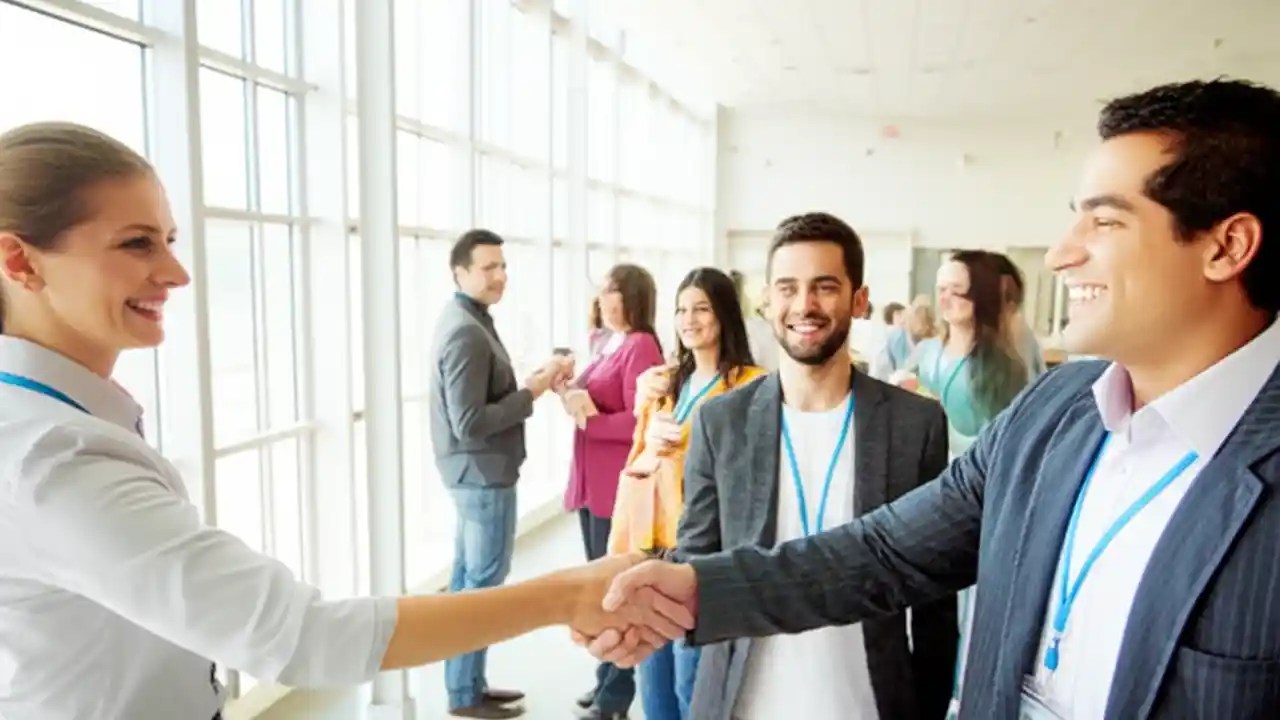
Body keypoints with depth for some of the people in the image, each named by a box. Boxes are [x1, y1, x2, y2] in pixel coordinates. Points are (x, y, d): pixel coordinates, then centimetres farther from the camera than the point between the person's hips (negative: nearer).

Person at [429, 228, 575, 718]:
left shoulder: (467, 320, 11)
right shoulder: (467, 331, -21)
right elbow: (470, 422, -25)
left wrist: (534, 380, 1)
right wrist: (533, 391, -19)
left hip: (474, 470, 10)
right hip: (484, 472, -10)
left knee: (467, 577, 16)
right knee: (484, 582, 1)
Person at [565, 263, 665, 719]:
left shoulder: (641, 346, -12)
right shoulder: (609, 345, 14)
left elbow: (638, 422, -18)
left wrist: (587, 420, -18)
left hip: (619, 485, -9)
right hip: (592, 480, 9)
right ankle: (607, 680, 31)